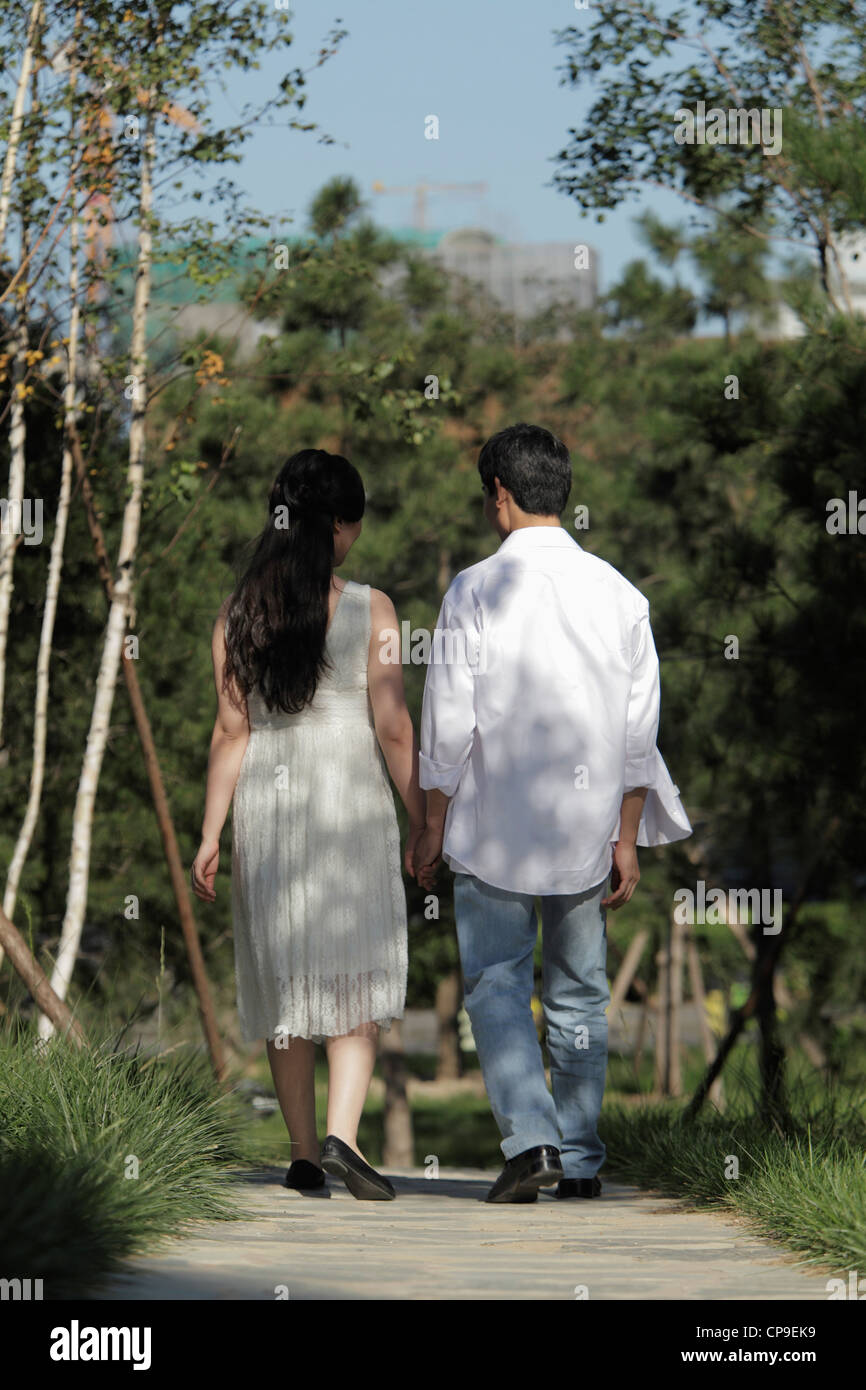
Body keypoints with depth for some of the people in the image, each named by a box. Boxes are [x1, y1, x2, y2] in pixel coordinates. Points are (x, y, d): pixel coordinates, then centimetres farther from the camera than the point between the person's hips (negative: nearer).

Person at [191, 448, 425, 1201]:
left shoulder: (238, 615, 0)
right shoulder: (368, 609, -8)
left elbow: (232, 732, 0)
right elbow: (393, 727, -8)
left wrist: (210, 834, 4)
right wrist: (422, 820, 1)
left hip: (265, 805, 3)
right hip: (351, 802, -3)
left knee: (285, 978, 11)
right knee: (360, 976, 3)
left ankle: (304, 1153, 15)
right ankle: (342, 1135, -15)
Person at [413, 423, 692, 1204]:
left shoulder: (476, 591, -9)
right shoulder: (618, 593, 3)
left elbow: (448, 726, -8)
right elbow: (639, 731, 3)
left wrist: (433, 828, 1)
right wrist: (626, 839, 8)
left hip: (495, 824, -4)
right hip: (587, 825, 4)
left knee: (496, 982, 3)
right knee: (579, 991, 12)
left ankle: (530, 1140, -14)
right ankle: (581, 1161, 14)